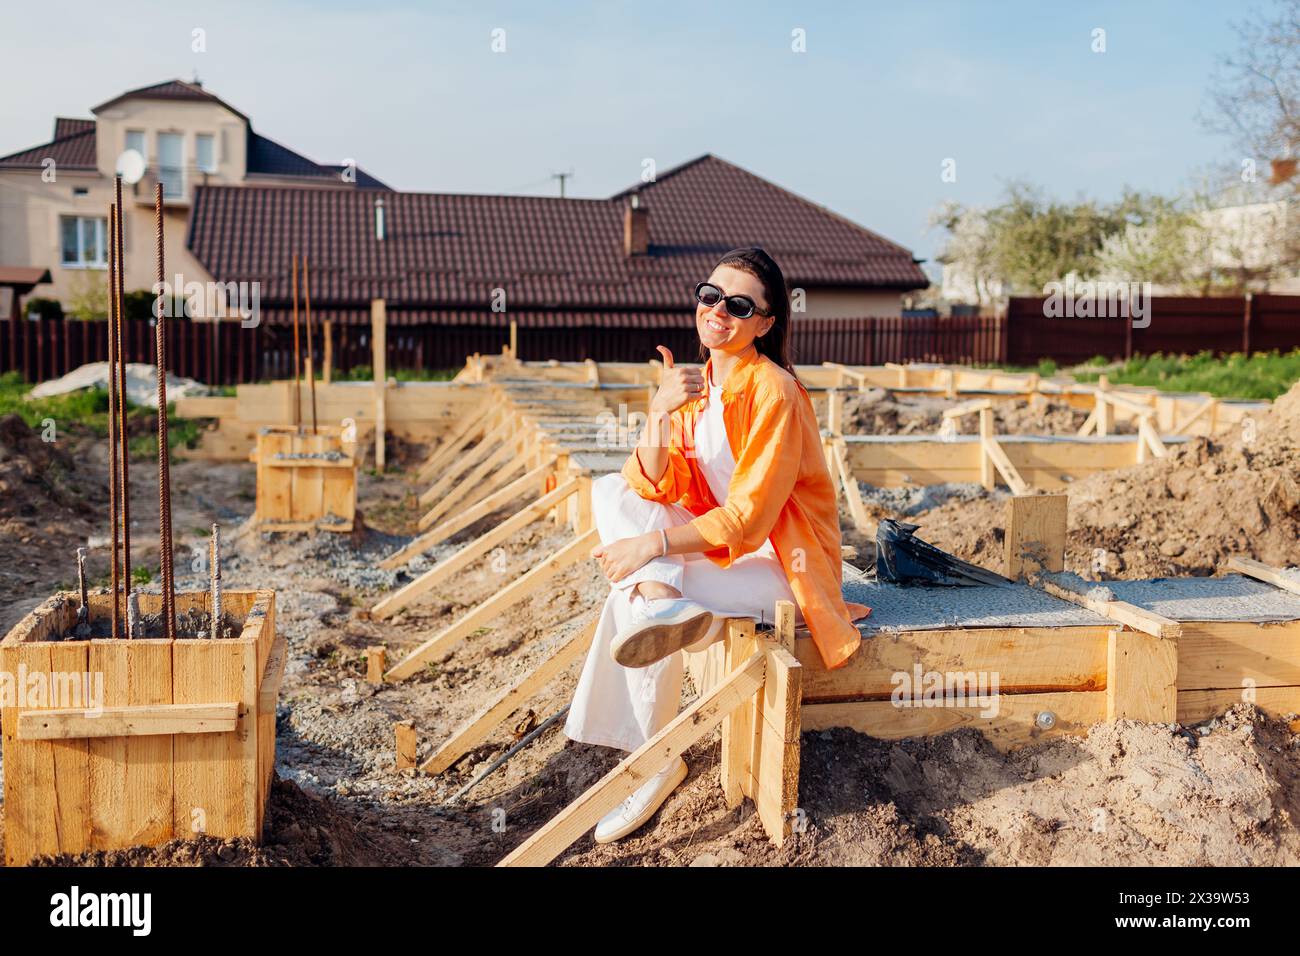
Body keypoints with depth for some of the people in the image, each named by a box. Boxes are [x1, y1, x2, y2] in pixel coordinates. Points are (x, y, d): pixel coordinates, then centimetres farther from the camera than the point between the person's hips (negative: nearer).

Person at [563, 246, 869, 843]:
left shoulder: (774, 392, -20)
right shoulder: (695, 383, 4)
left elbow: (748, 520, -23)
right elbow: (651, 488, -6)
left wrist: (652, 544, -27)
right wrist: (660, 412, -23)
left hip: (780, 563, -8)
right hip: (715, 541, 8)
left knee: (627, 604, -23)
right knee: (608, 490, -4)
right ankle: (666, 600, -27)